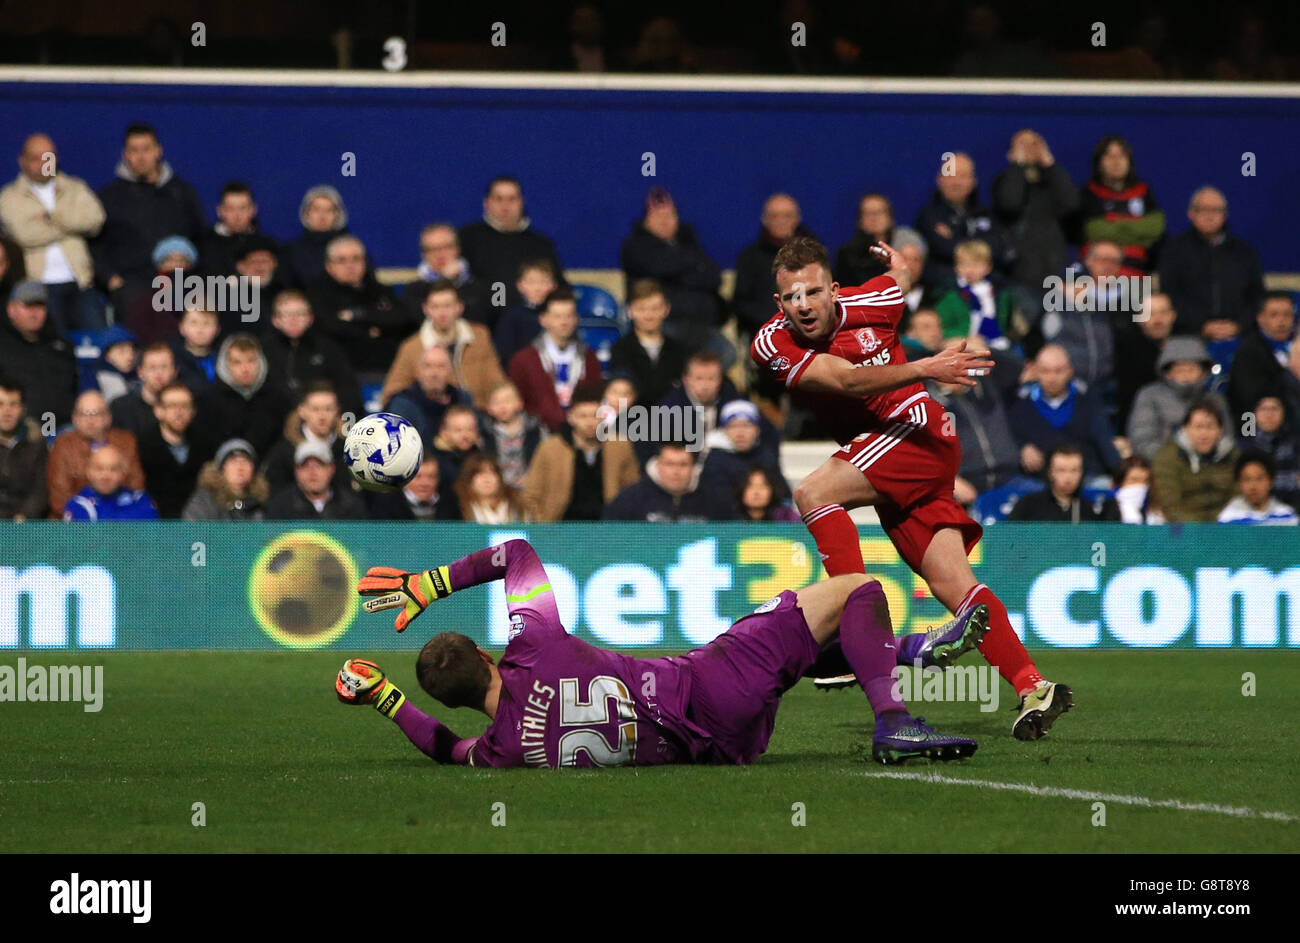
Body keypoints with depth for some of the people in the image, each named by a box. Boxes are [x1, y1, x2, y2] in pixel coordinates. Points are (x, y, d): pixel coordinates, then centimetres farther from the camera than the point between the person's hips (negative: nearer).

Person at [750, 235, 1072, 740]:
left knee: (813, 493, -25)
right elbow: (846, 381, -21)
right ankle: (1032, 687, -3)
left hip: (920, 433, -4)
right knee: (950, 584, -5)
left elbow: (901, 278, 19)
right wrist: (923, 369, -30)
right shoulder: (772, 345, -7)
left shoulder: (871, 302, -7)